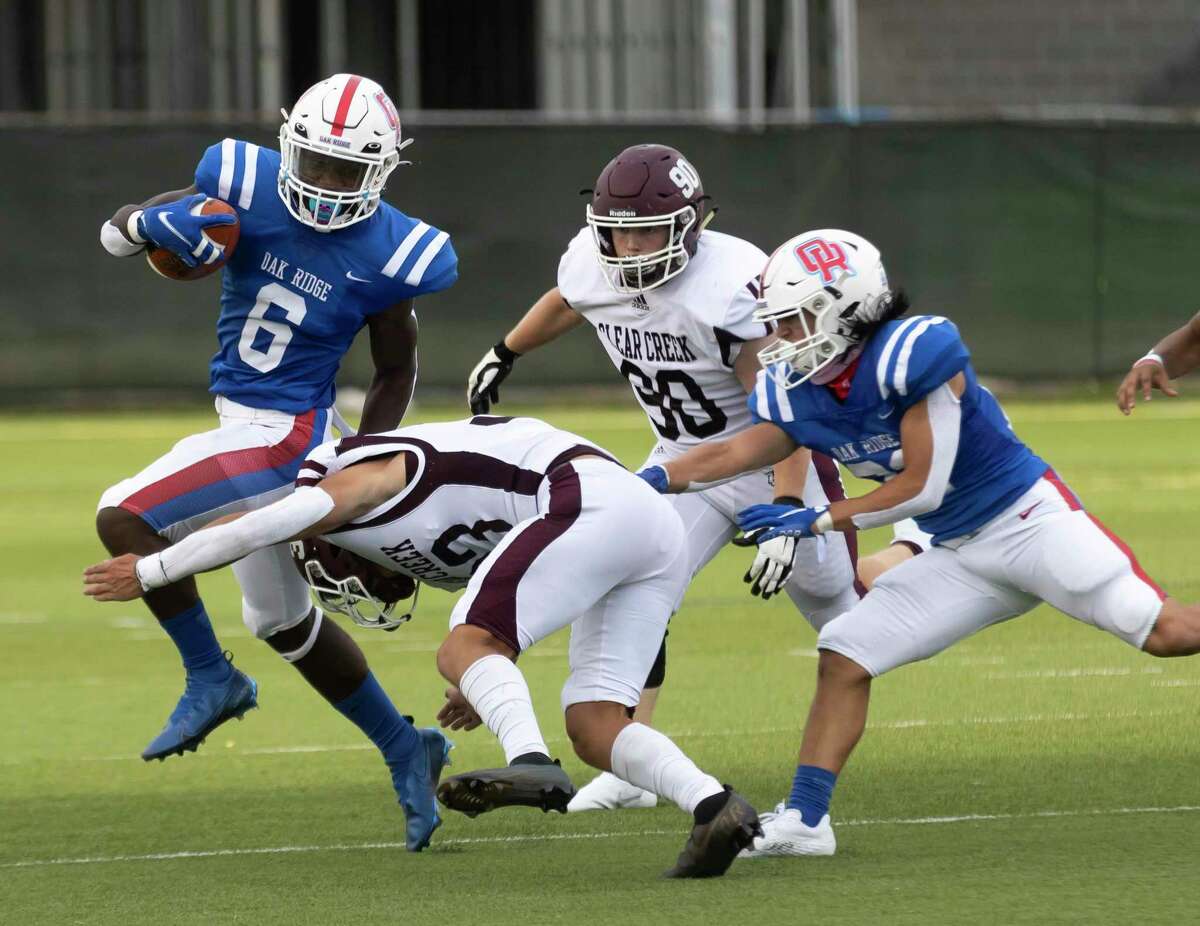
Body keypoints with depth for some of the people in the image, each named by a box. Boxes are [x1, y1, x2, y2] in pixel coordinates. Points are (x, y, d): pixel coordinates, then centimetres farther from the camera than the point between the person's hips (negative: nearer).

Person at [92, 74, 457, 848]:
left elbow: (396, 370, 0)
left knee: (125, 518, -19)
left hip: (289, 435, -7)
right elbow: (116, 234, 0)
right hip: (248, 429, 7)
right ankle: (403, 750, 34)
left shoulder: (386, 255, -15)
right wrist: (156, 225, -22)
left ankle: (210, 676, -3)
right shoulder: (246, 188, -8)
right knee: (283, 623, 20)